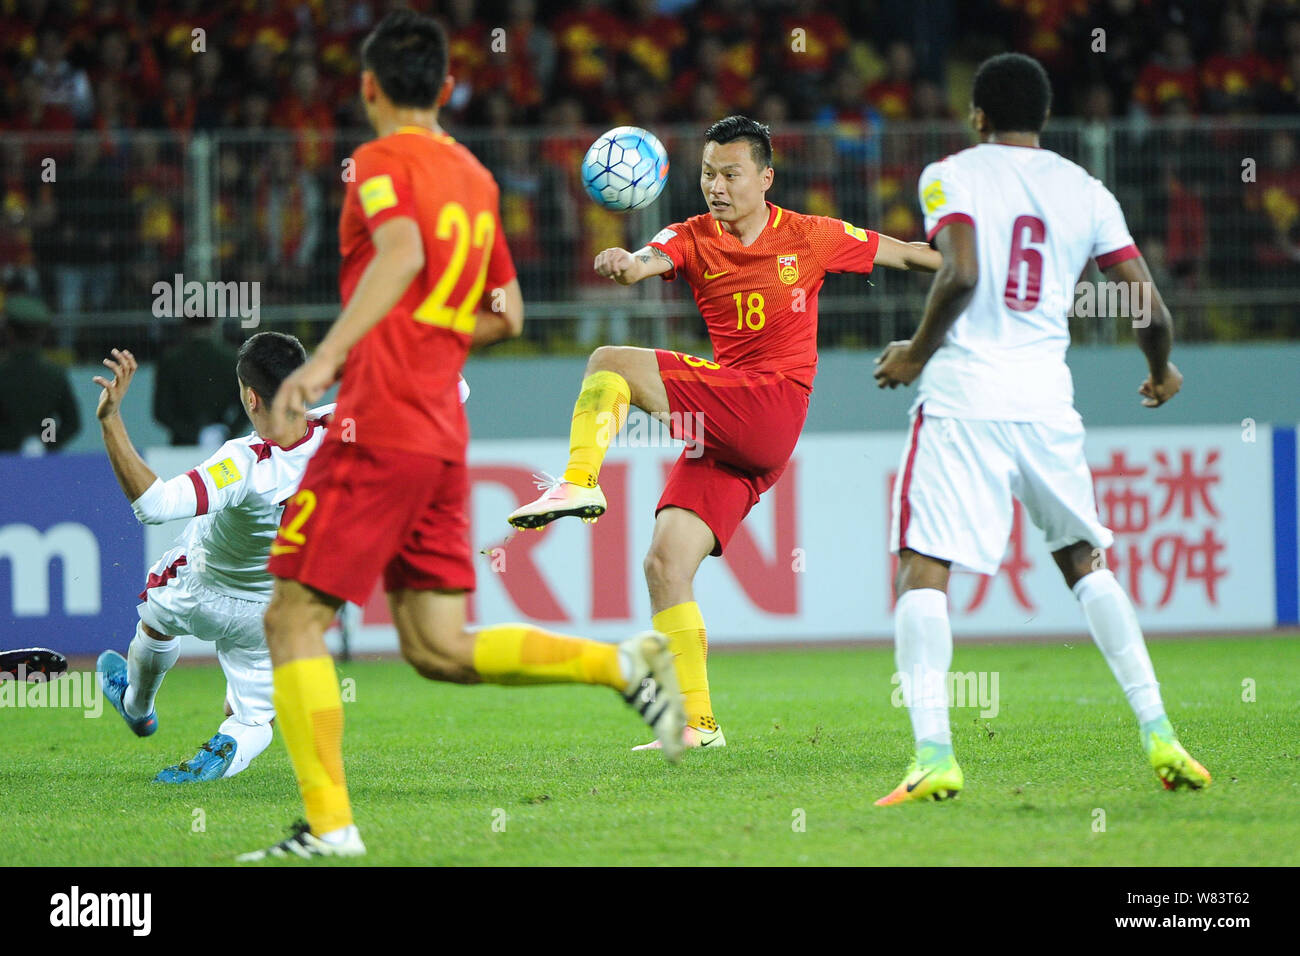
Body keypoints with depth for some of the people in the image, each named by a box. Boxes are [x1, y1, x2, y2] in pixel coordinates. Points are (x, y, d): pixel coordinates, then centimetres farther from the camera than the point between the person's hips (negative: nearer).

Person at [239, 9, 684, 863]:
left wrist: (329, 356, -35)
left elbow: (403, 254, -26)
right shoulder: (474, 178, 18)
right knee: (439, 647, 9)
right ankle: (626, 664, -5)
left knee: (295, 617, -1)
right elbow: (505, 316, 24)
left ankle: (329, 824, -8)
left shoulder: (383, 162, -5)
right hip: (443, 434, 8)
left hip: (377, 430, -7)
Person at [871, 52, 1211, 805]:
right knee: (1087, 564, 18)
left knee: (923, 570, -2)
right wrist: (1162, 374, 27)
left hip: (962, 396, -4)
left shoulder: (951, 177, 1)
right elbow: (1149, 308, 7)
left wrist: (918, 353, -2)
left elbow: (961, 274, -17)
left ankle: (933, 755, -18)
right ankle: (1158, 735, 9)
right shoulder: (1086, 193, 11)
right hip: (1047, 400, 4)